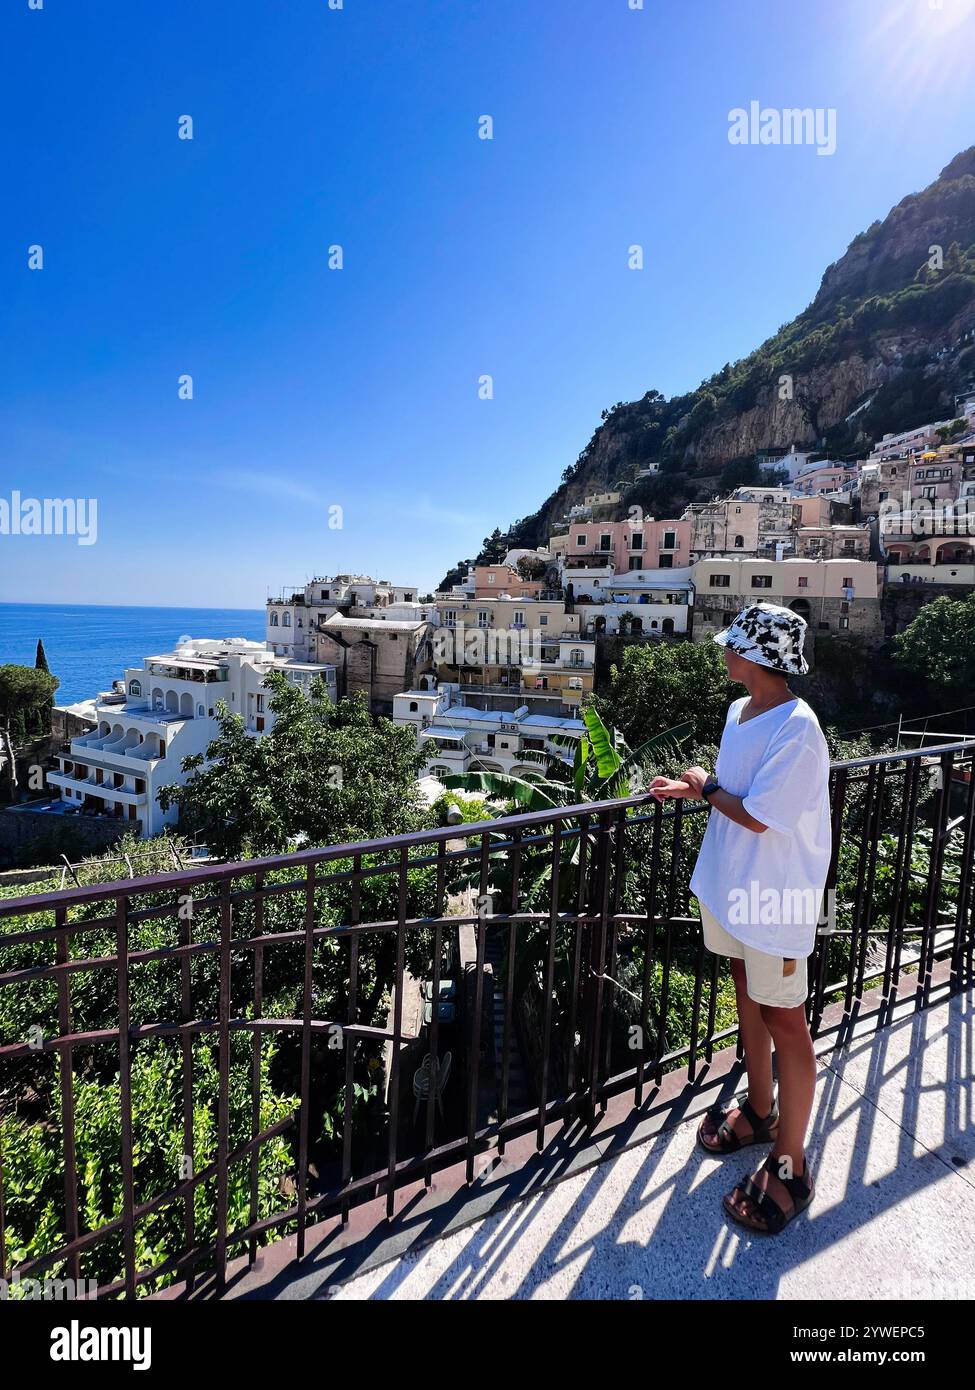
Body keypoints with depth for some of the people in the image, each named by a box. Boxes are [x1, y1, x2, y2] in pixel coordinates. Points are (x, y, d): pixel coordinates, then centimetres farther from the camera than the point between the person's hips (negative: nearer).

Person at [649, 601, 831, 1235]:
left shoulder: (797, 728, -24)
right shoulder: (740, 711, 3)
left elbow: (757, 816, -23)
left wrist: (707, 786, -9)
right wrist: (691, 789, 5)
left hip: (774, 897, -9)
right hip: (732, 885, 9)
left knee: (784, 1020, 6)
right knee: (748, 995, 22)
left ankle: (791, 1166, 24)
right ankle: (760, 1111, 44)